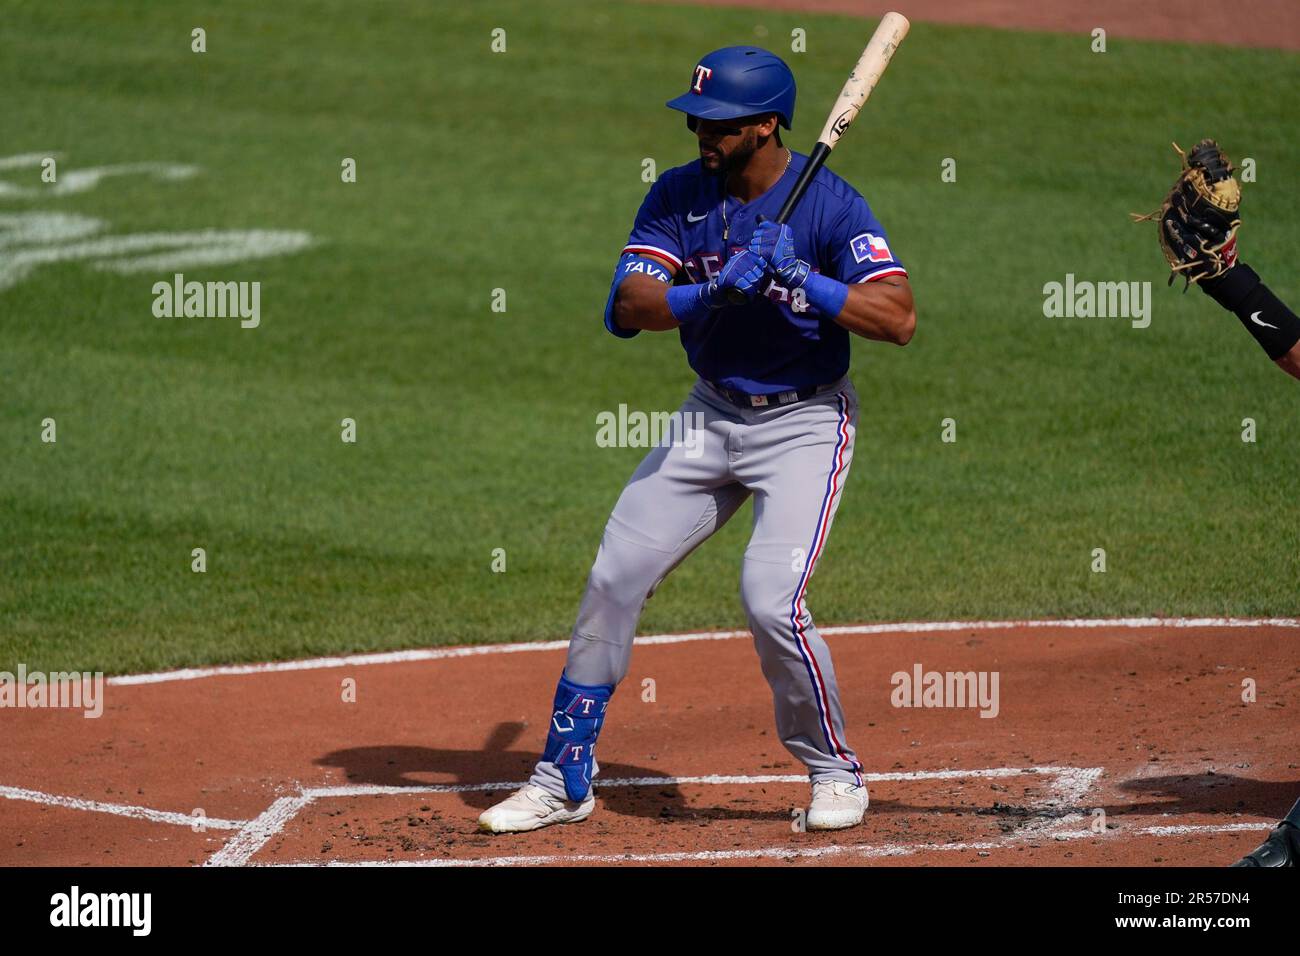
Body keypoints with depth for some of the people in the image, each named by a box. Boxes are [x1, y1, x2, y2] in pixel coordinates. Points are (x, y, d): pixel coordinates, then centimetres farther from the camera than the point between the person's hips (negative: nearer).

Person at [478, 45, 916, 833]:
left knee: (772, 600, -19)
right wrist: (714, 292, -32)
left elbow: (899, 318, -24)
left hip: (805, 423, -5)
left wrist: (800, 282, -33)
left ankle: (837, 771, 5)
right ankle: (563, 781, 10)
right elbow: (626, 309, -14)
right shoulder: (679, 195, -4)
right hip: (711, 415, 5)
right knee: (615, 579, 0)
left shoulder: (831, 205, -17)